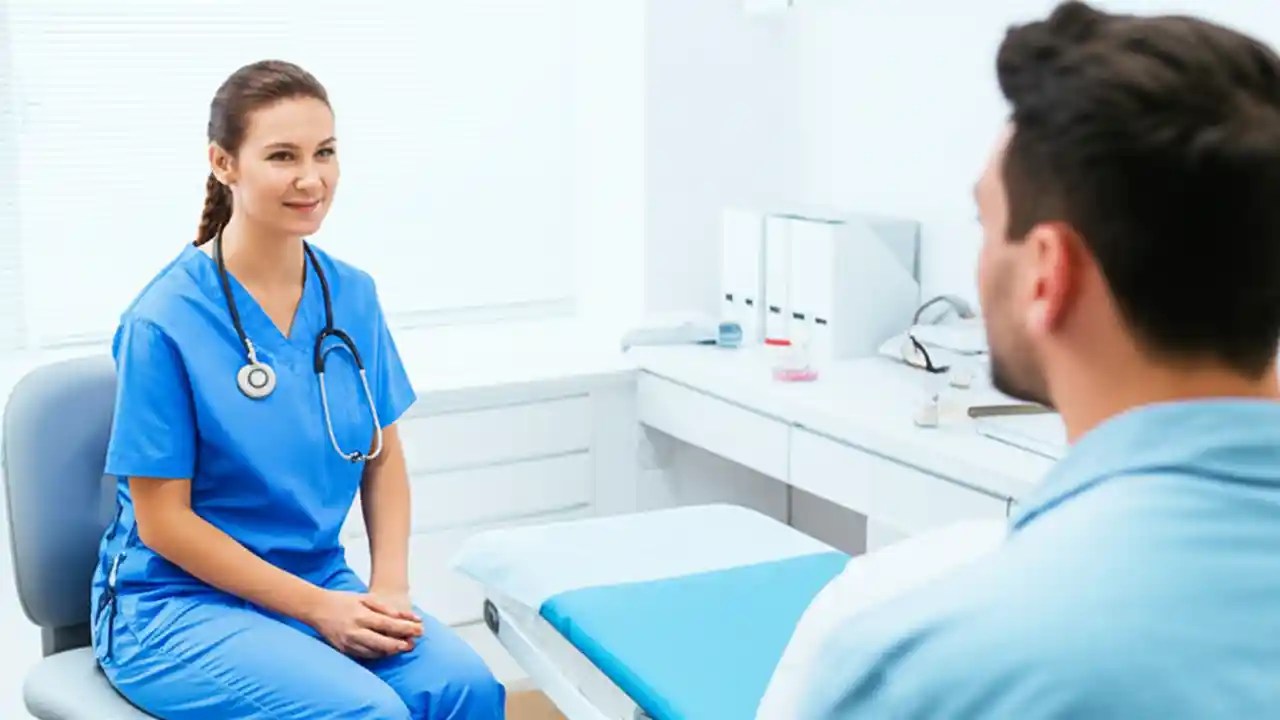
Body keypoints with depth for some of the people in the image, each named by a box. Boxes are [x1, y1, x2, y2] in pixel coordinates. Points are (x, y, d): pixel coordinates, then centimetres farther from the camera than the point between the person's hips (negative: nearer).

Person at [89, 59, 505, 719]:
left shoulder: (353, 295, 1)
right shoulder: (164, 321, -15)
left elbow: (383, 459, 9)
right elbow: (163, 521, -12)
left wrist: (390, 588, -6)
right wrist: (317, 609, -14)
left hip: (324, 583, 5)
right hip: (178, 601, -4)